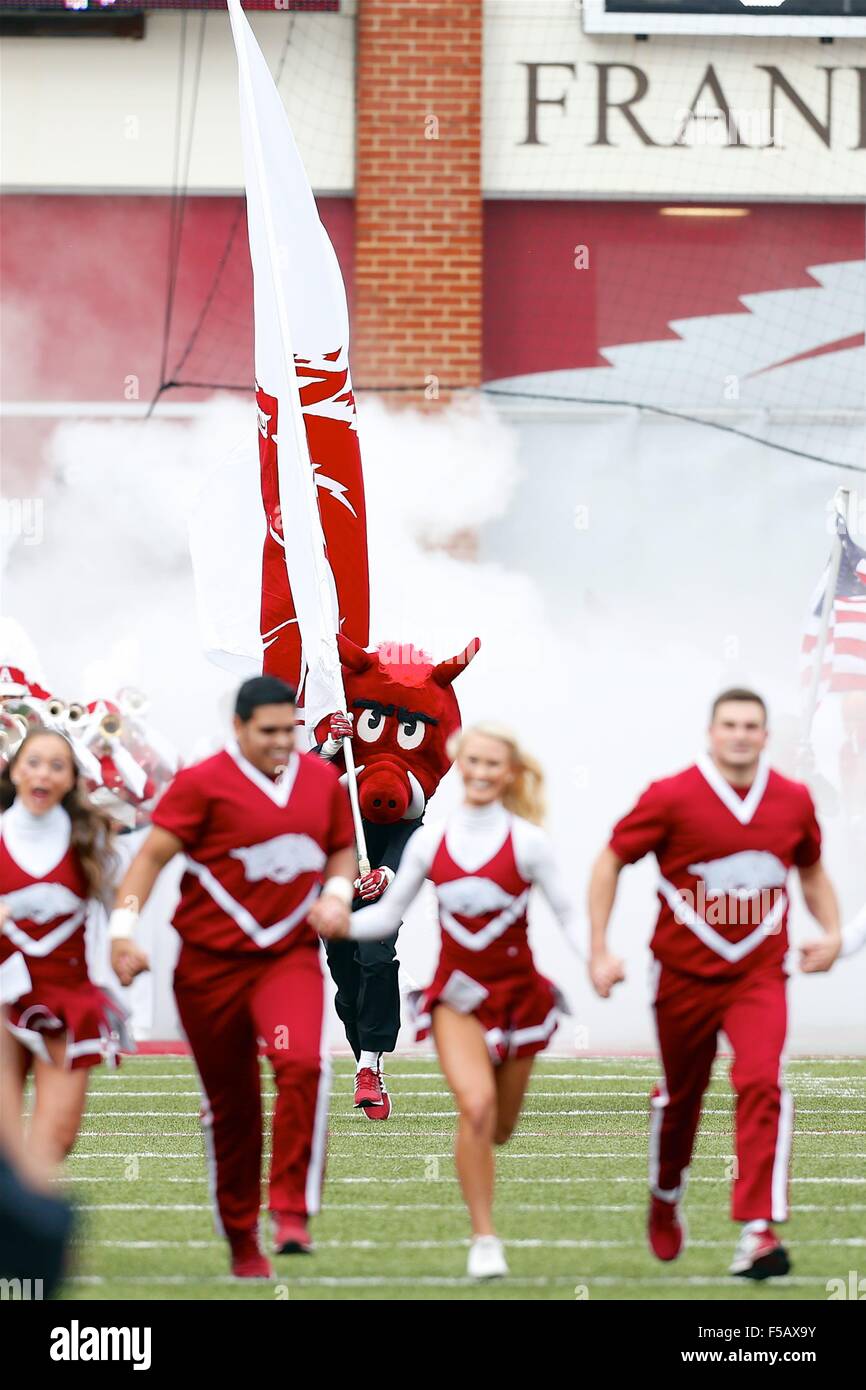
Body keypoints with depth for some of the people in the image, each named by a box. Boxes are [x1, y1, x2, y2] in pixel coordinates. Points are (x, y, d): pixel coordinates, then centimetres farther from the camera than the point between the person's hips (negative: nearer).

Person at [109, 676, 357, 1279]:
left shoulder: (322, 781, 6)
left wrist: (336, 893, 0)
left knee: (303, 1062, -27)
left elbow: (342, 849, 21)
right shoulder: (203, 783, -7)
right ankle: (242, 1239, 23)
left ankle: (292, 1210, -20)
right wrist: (124, 927, -19)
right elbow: (153, 855, -8)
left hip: (290, 957, 2)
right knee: (230, 1102, 6)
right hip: (212, 963, -2)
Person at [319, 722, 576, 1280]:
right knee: (476, 1108, -22)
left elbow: (567, 913, -4)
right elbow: (388, 914, 5)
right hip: (457, 993, 0)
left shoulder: (527, 841, -6)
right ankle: (484, 1239, -10)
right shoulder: (430, 841, -1)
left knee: (498, 1129, 10)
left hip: (517, 989, 0)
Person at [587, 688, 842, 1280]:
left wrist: (831, 929, 2)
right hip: (685, 974, -1)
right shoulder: (672, 797, -9)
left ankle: (758, 1232, -25)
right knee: (680, 1098, 15)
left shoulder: (794, 801, 1)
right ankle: (666, 1199, 46)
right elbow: (611, 862, -1)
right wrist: (600, 950, -7)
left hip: (759, 974, 1)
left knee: (762, 1084, -22)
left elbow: (812, 870, 19)